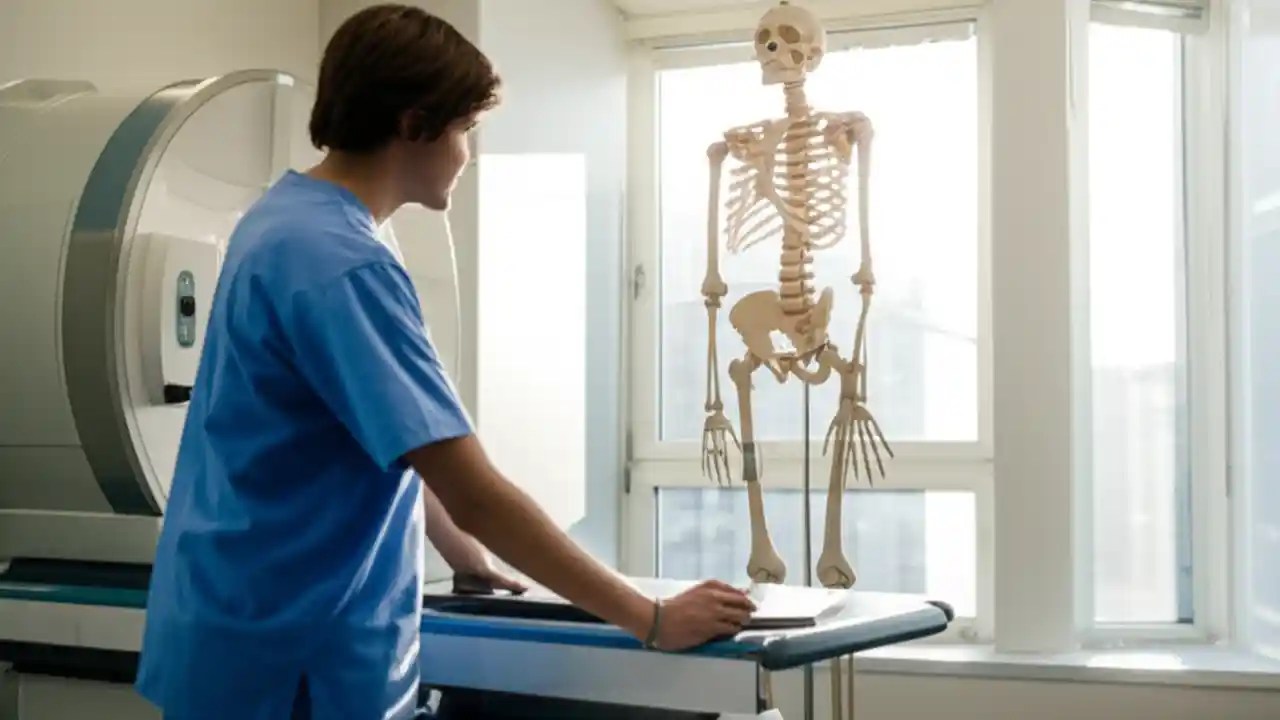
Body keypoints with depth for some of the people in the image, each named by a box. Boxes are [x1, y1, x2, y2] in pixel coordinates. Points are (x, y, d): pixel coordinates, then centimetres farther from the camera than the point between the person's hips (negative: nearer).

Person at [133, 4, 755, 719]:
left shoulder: (287, 218, 7)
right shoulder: (343, 266, -23)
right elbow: (475, 494, -25)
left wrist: (467, 555, 20)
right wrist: (654, 620, -18)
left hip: (250, 631, 9)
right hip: (294, 661, -9)